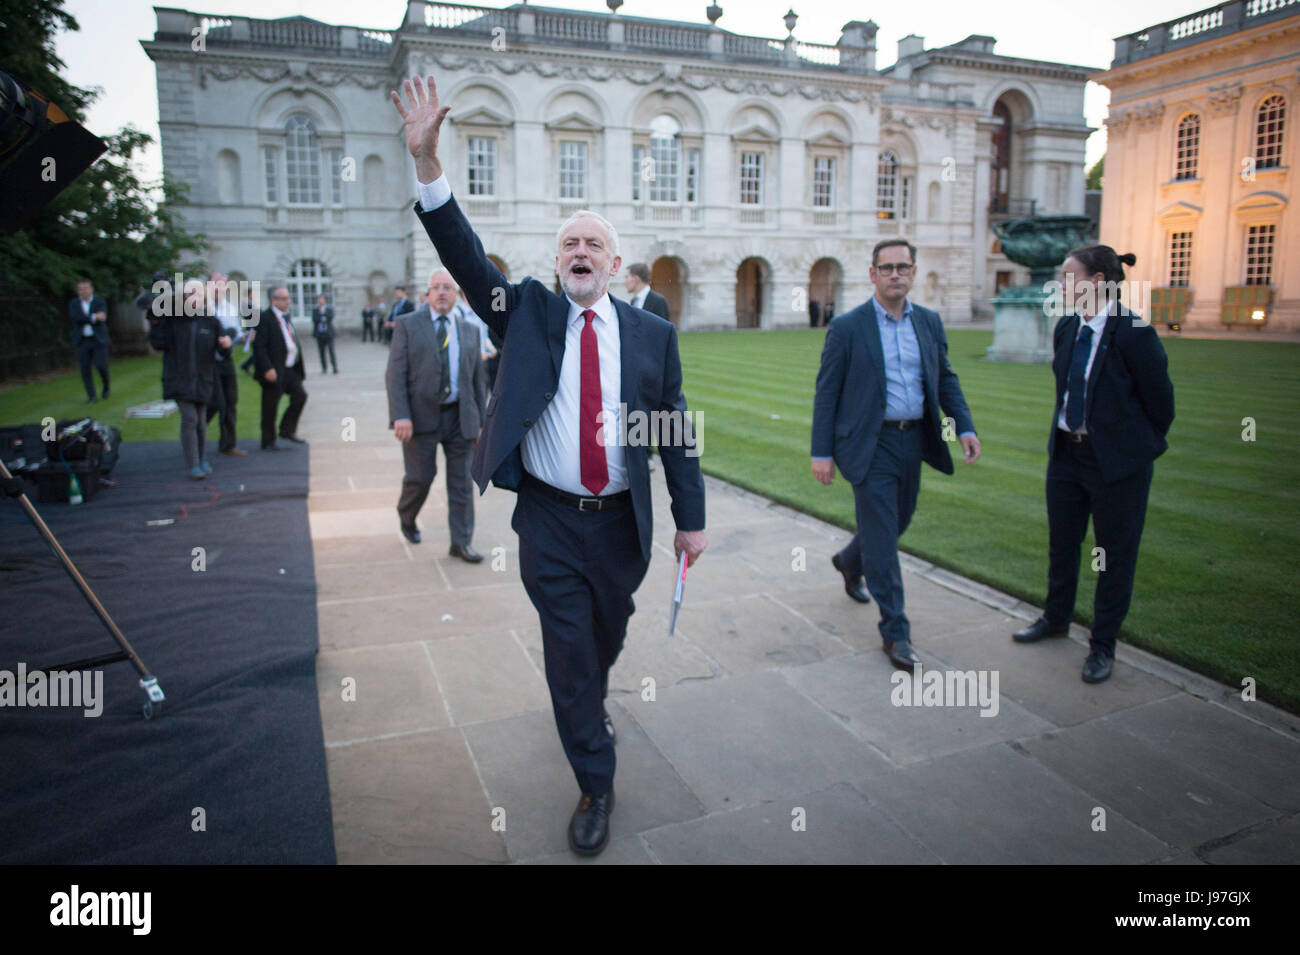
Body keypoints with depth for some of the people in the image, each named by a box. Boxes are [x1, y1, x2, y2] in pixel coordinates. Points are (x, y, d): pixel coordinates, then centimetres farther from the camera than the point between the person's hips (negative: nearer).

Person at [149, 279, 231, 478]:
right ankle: (192, 465, -4)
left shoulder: (211, 322, 3)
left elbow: (224, 351, 0)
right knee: (189, 419, -10)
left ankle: (202, 460, 28)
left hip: (202, 379, 2)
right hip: (179, 378, -2)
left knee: (201, 421, 10)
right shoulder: (172, 318, -1)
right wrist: (156, 323, -12)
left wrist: (226, 345, -22)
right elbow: (157, 342, -1)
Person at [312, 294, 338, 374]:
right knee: (322, 352, 2)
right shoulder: (315, 310, 11)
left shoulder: (329, 308, 8)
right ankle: (324, 369, 8)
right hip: (319, 334, 2)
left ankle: (335, 368, -11)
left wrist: (322, 312, -10)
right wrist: (323, 319, -12)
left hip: (328, 333, -2)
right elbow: (314, 320, -3)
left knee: (331, 351, -11)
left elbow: (331, 317, -9)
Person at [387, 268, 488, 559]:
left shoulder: (469, 331, 11)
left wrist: (481, 421, 8)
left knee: (461, 481, 4)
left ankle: (461, 543, 14)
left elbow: (479, 379, 12)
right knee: (420, 477, 3)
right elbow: (395, 374, -5)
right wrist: (400, 416, -16)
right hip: (421, 415, -3)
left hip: (460, 417, 3)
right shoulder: (407, 325, 1)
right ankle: (406, 518, 34)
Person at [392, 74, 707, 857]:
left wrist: (692, 519, 1)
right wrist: (429, 164, -26)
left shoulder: (652, 334, 0)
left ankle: (591, 698, 56)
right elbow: (466, 256, -13)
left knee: (607, 633, 21)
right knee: (568, 650, 6)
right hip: (549, 521, -1)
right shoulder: (528, 313, -1)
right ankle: (596, 786, 23)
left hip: (621, 522, 1)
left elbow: (677, 429, 1)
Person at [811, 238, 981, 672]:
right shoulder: (847, 327, -7)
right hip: (871, 444, -5)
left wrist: (965, 426, 2)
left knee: (895, 523, 19)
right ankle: (895, 631, 6)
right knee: (881, 536, -4)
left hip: (914, 440, 6)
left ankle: (849, 563, 50)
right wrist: (821, 452, -9)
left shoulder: (929, 322, 8)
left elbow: (945, 379, 15)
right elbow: (826, 392, -6)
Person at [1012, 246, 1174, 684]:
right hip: (1066, 451, 7)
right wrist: (1071, 432, 15)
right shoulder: (1066, 328, 2)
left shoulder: (1133, 333, -19)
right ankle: (1056, 619, 41)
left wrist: (1142, 446, 3)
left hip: (1118, 460, -7)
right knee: (1061, 542, 19)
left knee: (1115, 553, 8)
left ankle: (1103, 645, 23)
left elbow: (1160, 399, -10)